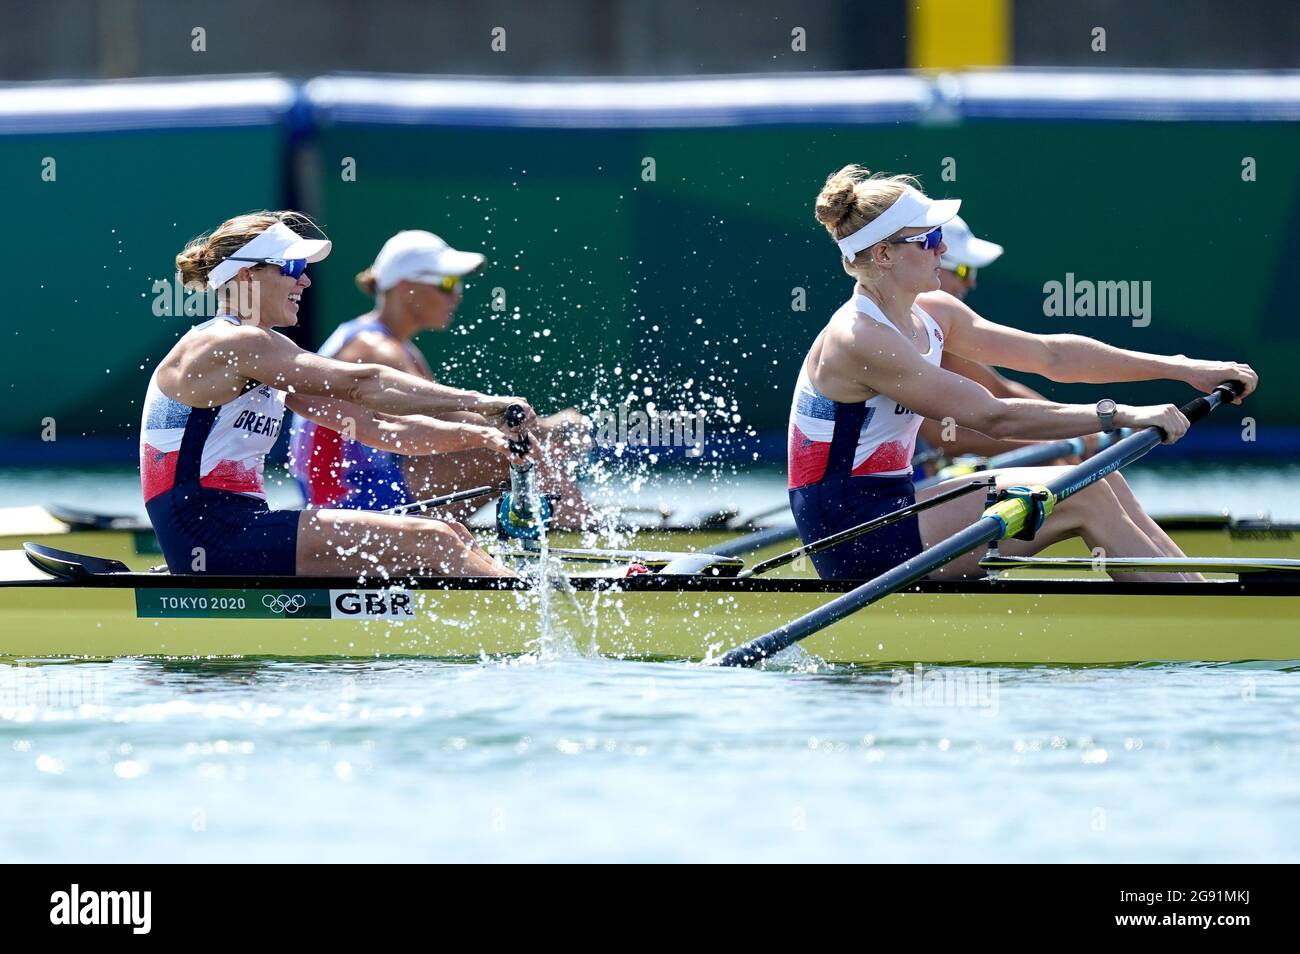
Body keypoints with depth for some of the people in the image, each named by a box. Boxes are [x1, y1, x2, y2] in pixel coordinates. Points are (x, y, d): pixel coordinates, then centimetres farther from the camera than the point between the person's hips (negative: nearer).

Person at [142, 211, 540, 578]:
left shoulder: (266, 364, 20)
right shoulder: (231, 343, -11)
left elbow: (373, 426, 15)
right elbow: (360, 384, -15)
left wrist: (478, 436, 2)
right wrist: (478, 403, -13)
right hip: (211, 540, -10)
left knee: (446, 540, 2)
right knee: (432, 543, -16)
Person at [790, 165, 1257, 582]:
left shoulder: (931, 314, 8)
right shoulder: (859, 340, -21)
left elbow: (1051, 354, 9)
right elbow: (992, 417, -24)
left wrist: (1180, 367, 4)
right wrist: (1119, 415, -23)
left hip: (889, 509, 9)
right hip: (851, 537, -9)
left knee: (1102, 481, 0)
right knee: (1082, 498, -14)